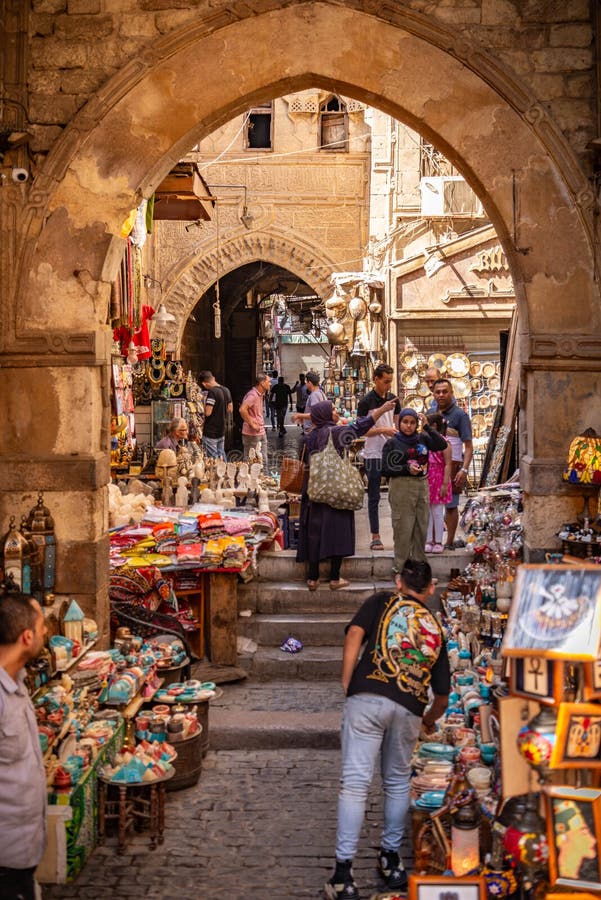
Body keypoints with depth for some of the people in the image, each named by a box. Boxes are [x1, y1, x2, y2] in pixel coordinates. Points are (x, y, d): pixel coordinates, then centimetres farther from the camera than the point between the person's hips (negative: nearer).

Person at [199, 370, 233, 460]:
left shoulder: (212, 392, -19)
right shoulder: (226, 390, 6)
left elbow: (208, 412, -23)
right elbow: (230, 409, 16)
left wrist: (204, 405, -5)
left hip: (210, 432, -8)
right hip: (222, 430, 8)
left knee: (212, 457, -2)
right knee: (221, 455, 15)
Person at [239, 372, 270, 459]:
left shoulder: (260, 395, 13)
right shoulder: (253, 395, -17)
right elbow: (242, 410, -30)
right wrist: (252, 424, -23)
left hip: (261, 433, 10)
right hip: (252, 434, -10)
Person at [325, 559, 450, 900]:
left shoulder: (383, 601, 16)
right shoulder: (436, 628, 23)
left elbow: (355, 634, -3)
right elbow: (442, 694, 22)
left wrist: (347, 687, 1)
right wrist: (430, 720, 42)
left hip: (368, 698, -2)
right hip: (409, 708, 3)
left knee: (355, 783, -3)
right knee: (398, 783, 22)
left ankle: (344, 872, -5)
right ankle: (391, 858, 31)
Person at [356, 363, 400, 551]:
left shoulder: (393, 400, 9)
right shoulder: (366, 402, -7)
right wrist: (382, 430, -19)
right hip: (373, 454, -4)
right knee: (374, 497, 3)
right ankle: (375, 537, 7)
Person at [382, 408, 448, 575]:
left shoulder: (422, 439, 7)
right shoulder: (392, 443, -1)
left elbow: (442, 445, -6)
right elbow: (386, 469, -5)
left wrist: (427, 426, -8)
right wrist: (407, 469, -17)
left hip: (422, 486, 4)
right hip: (401, 487, -4)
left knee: (421, 529, 9)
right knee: (403, 529, -3)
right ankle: (400, 569, 4)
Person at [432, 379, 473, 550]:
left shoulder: (460, 415, -4)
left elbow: (468, 446, -8)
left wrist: (464, 469, -19)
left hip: (452, 465, -5)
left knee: (451, 505, -1)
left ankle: (450, 542, 5)